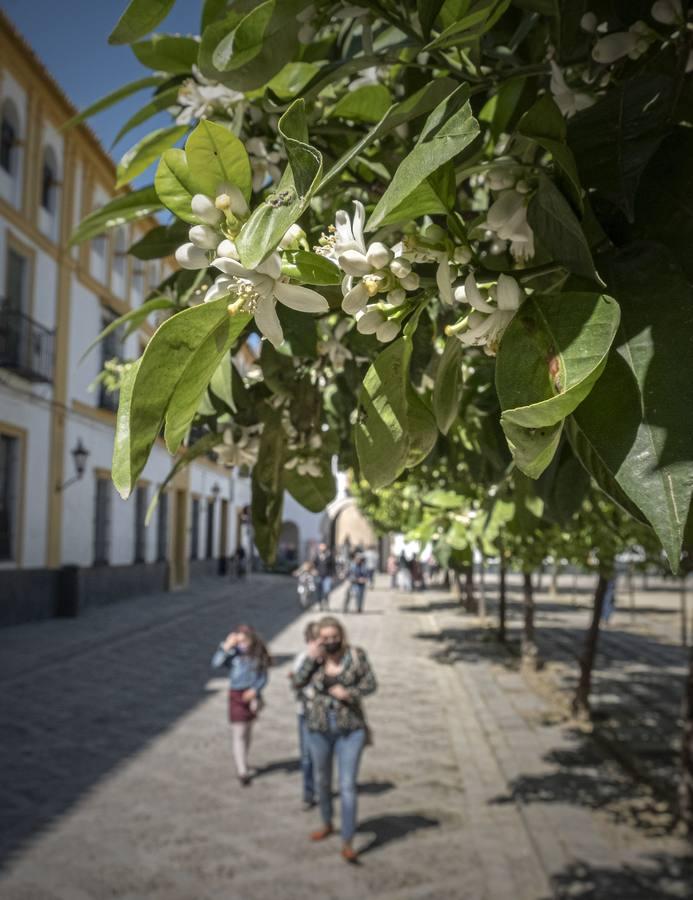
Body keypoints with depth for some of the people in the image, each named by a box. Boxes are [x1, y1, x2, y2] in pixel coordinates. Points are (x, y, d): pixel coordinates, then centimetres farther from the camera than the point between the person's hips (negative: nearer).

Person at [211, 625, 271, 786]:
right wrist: (226, 647, -30)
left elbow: (263, 676, 3)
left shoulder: (258, 654, -3)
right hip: (236, 695, -3)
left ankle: (241, 763, 35)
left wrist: (255, 689, -12)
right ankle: (242, 771, -2)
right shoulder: (233, 653, -10)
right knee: (238, 734, -5)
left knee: (247, 733, 16)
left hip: (252, 694, 3)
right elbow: (216, 663, -26)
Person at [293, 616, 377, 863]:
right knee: (322, 780, 18)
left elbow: (370, 684, -7)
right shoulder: (315, 657, -6)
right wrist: (311, 657, -27)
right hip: (320, 728, 3)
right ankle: (327, 825, 42)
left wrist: (348, 693, -22)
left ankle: (347, 843, 0)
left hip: (350, 729, -3)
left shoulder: (355, 654, -10)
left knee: (348, 785, -7)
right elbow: (298, 682, -17)